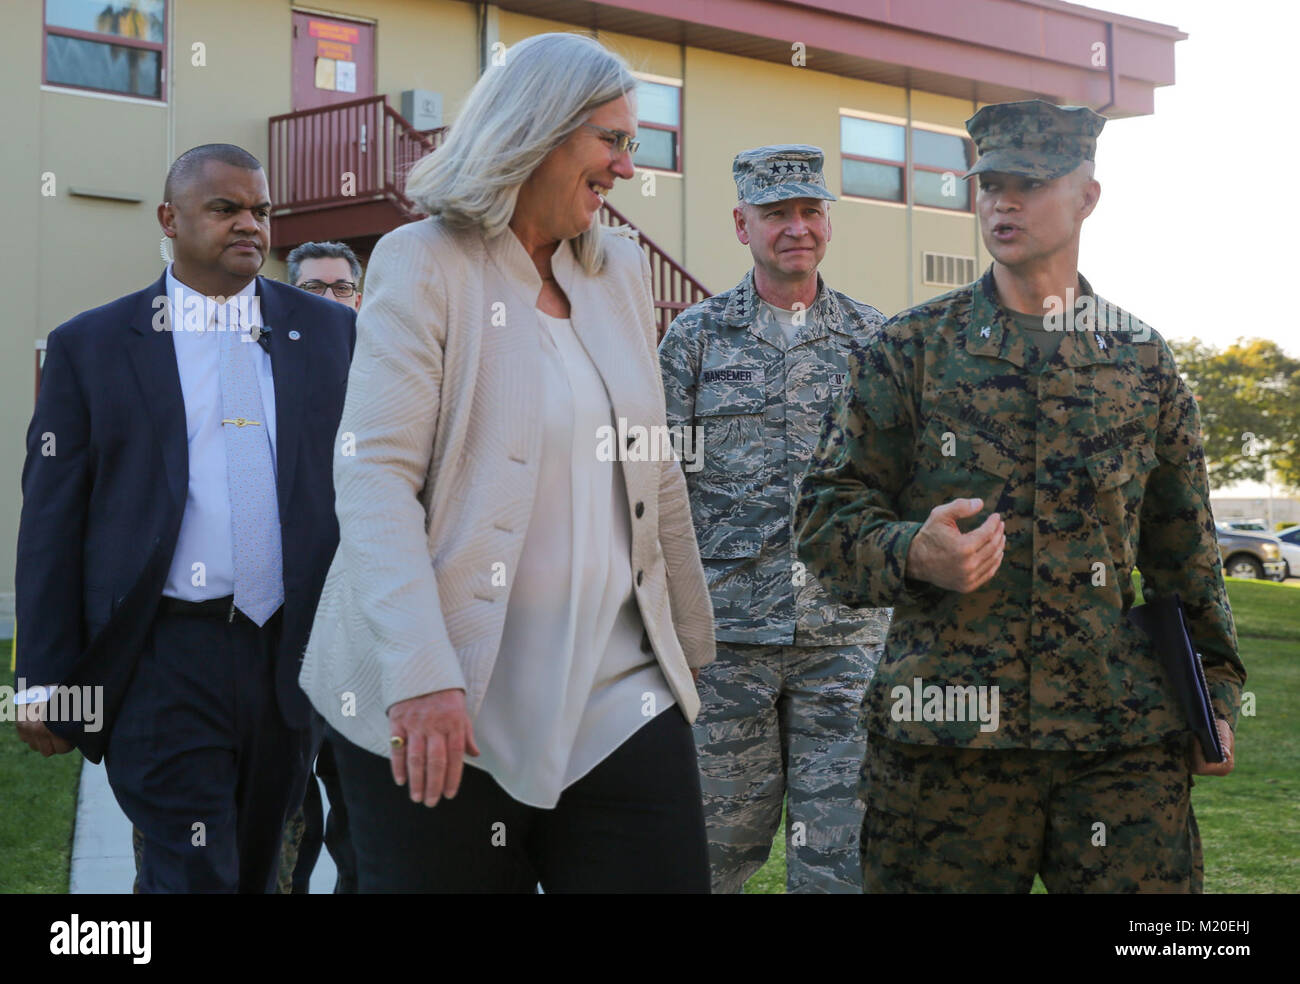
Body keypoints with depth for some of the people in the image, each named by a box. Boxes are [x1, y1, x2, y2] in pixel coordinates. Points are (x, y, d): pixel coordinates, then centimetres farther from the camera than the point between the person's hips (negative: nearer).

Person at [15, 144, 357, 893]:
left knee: (257, 868, 16)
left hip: (290, 655, 3)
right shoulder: (90, 346, 3)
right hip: (165, 660, -3)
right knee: (193, 875, -8)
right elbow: (52, 522, 0)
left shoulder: (330, 333, 8)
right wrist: (47, 683, -5)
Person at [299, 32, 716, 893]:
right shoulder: (423, 264, -4)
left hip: (619, 701, 5)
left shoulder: (621, 270, 13)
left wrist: (690, 643, 19)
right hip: (450, 709, -4)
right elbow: (374, 476, -13)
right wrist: (421, 675, -24)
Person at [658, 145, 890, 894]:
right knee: (724, 838, 7)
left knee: (836, 852, 1)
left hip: (847, 633, 1)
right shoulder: (696, 337, 5)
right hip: (726, 632, -1)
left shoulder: (876, 339, 8)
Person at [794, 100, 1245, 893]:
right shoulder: (911, 349, 6)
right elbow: (828, 512, 4)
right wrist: (912, 554, -16)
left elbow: (1184, 547, 17)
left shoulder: (1143, 360, 12)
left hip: (1125, 737, 1)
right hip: (946, 730, -1)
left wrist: (1217, 691, 13)